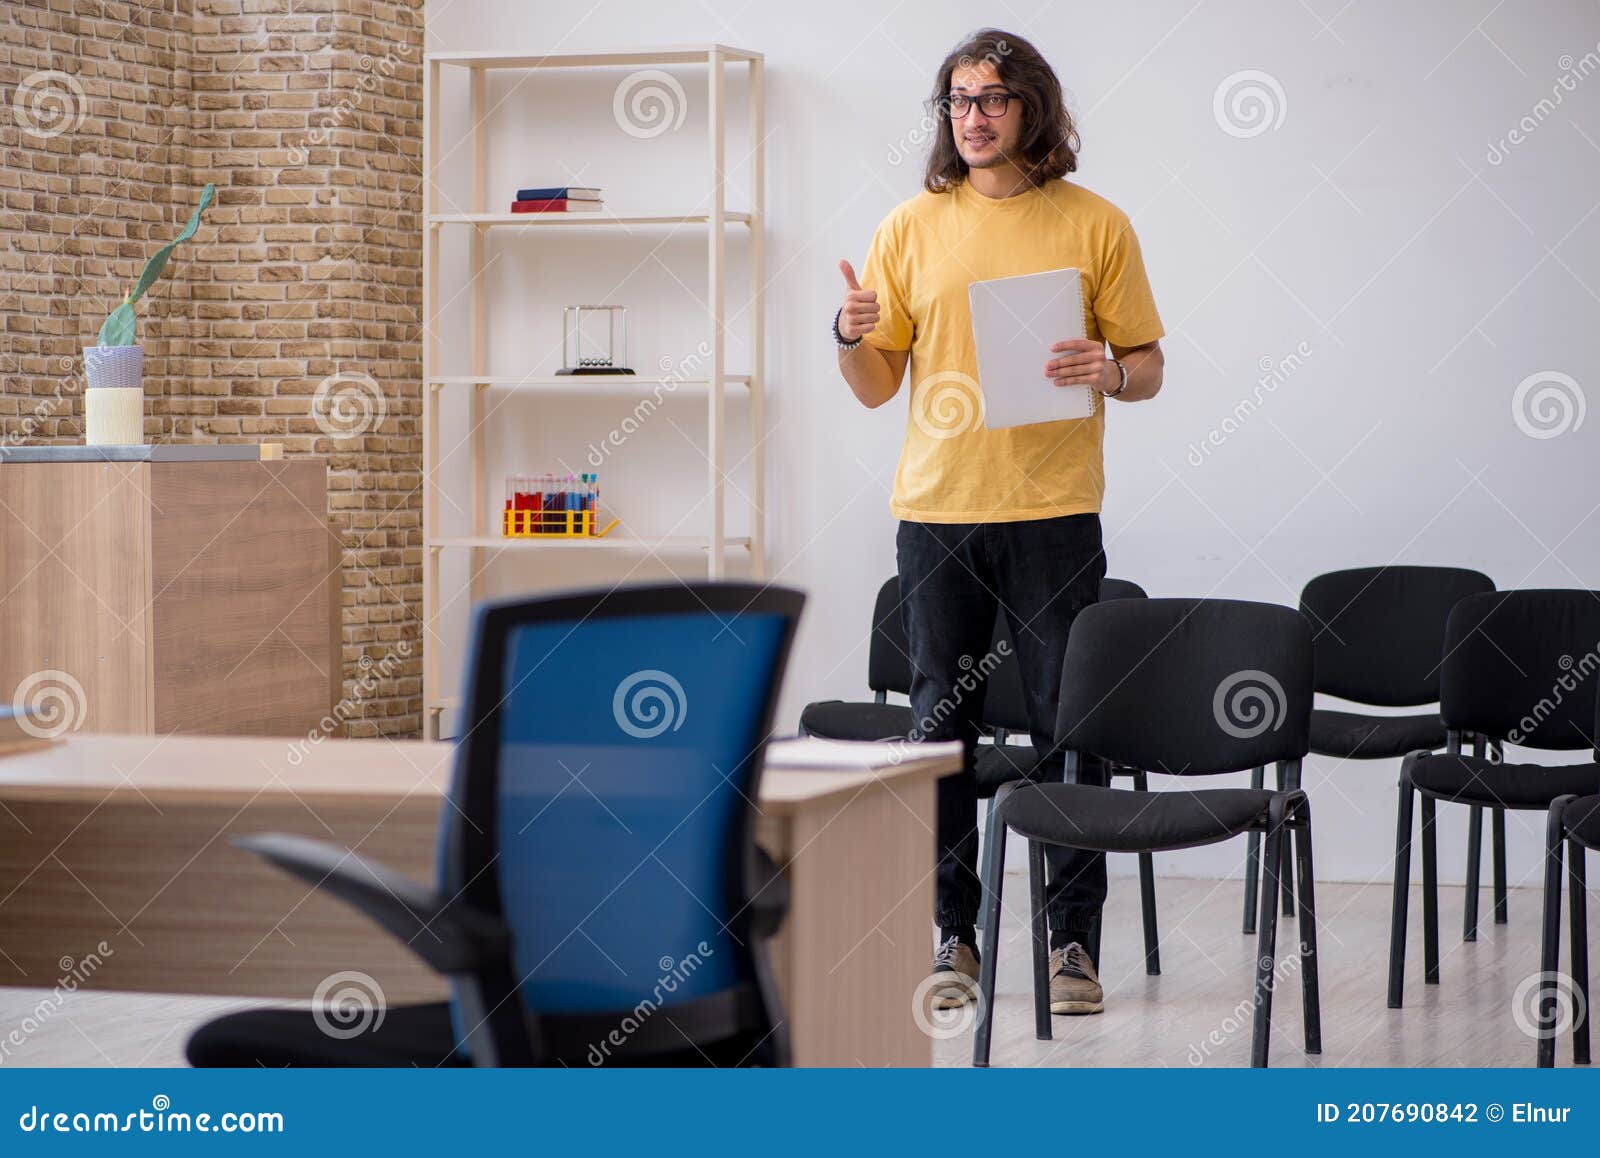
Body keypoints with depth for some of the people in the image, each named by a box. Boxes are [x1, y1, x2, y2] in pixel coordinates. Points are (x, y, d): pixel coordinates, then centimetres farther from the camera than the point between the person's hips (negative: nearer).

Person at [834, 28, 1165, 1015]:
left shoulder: (1095, 225, 3)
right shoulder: (913, 228, 8)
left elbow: (1149, 367, 6)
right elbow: (878, 386, 10)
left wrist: (1108, 373, -15)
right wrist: (852, 336, -11)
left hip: (1054, 513, -2)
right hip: (938, 509, 2)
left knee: (1070, 727, -1)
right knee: (940, 725, 5)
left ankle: (1073, 940, 6)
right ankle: (953, 938, 14)